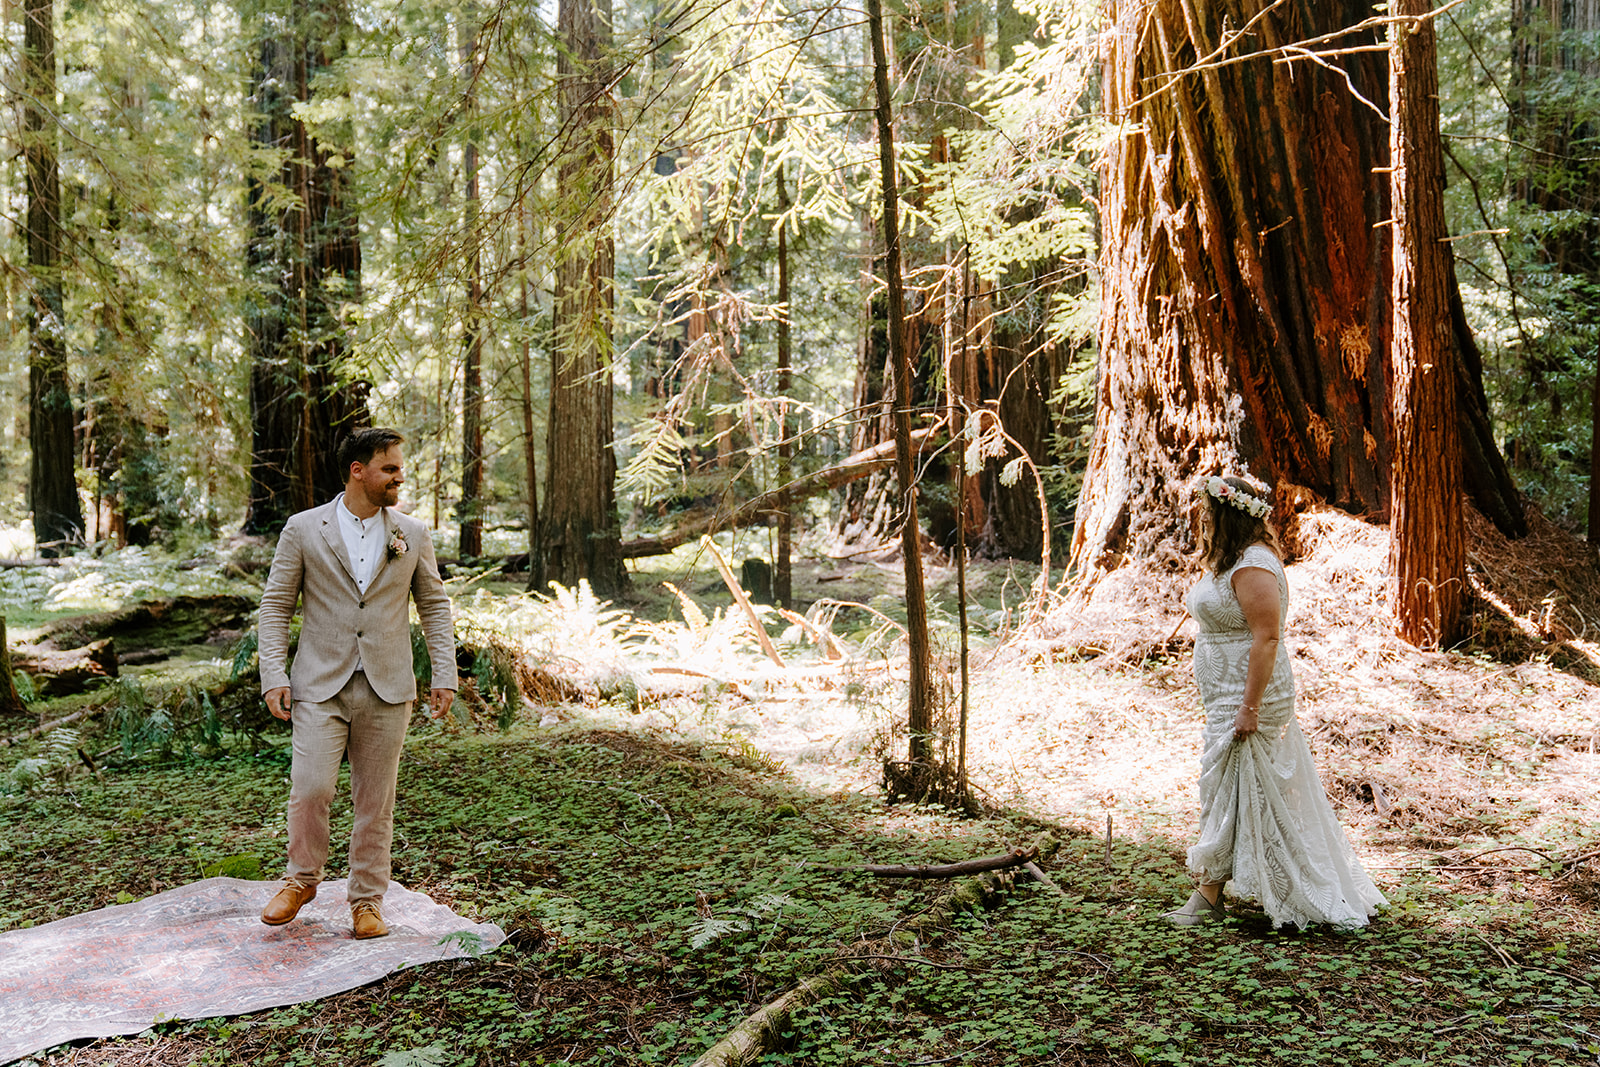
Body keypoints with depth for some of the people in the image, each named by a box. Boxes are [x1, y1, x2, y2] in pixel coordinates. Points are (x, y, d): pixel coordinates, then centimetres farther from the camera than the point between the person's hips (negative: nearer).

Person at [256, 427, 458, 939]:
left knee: (375, 802, 6)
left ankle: (367, 902, 20)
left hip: (387, 689, 2)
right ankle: (302, 880, 18)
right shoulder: (302, 530, 2)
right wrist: (273, 676, -5)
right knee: (310, 789, -9)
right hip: (321, 686, -1)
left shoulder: (412, 535, 7)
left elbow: (434, 605, 12)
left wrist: (445, 675, 4)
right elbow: (275, 607, 4)